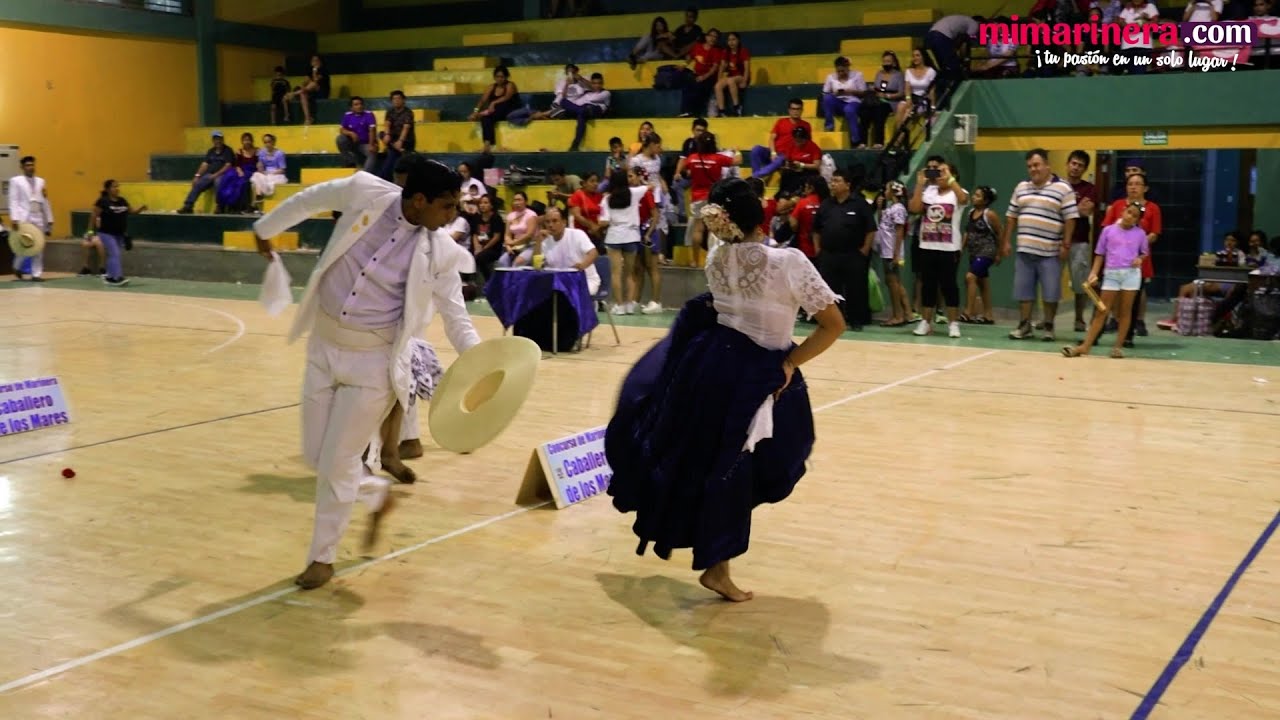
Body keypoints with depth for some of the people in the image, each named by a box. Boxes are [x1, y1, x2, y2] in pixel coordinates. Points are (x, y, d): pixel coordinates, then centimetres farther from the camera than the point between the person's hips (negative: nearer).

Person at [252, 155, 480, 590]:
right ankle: (378, 496, 40)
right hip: (323, 346, 3)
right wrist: (266, 228, 20)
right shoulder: (365, 192, -12)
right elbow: (310, 200, 7)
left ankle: (323, 556, 22)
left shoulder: (440, 254, -14)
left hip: (374, 360, -3)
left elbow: (456, 317, -7)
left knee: (337, 463, 1)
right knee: (315, 455, 12)